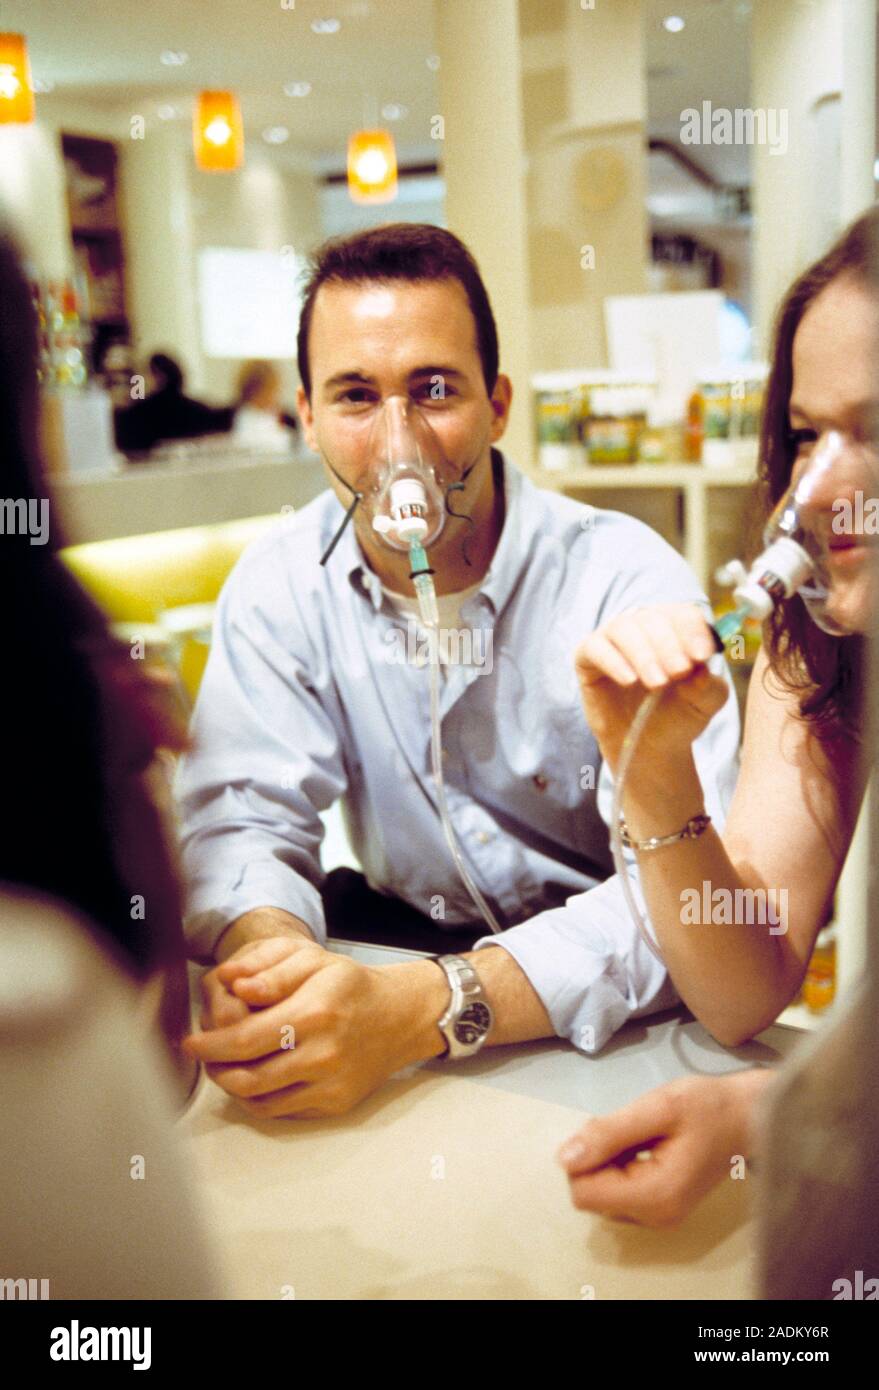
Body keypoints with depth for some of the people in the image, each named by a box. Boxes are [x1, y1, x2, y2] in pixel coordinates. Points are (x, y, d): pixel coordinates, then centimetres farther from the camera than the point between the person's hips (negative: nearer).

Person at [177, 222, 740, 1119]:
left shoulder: (628, 583, -21)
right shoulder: (279, 583, -6)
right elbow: (244, 816, -10)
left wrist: (423, 1007, -45)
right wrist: (264, 941, -36)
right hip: (399, 929, 4)